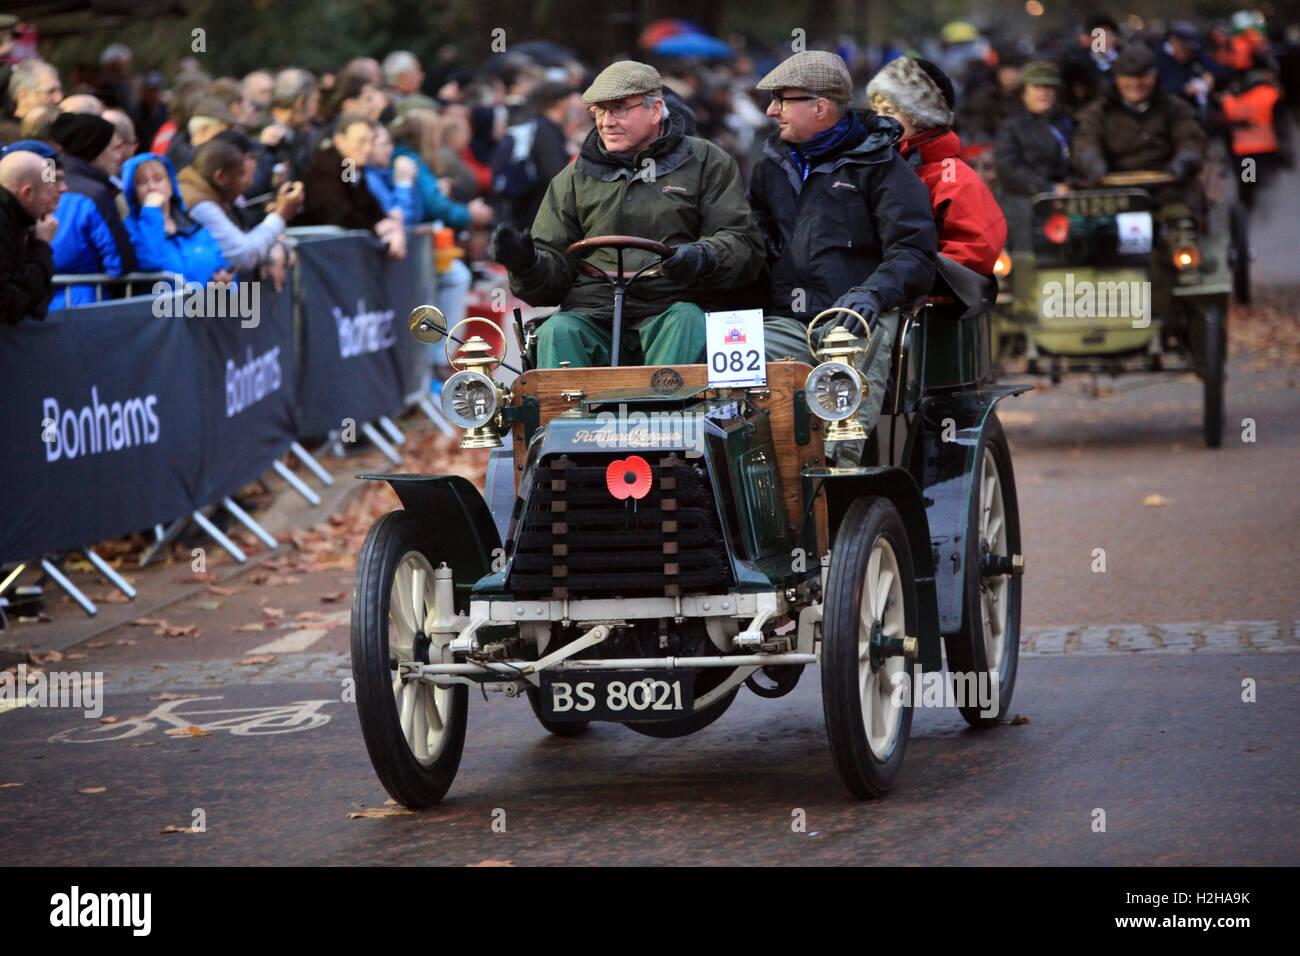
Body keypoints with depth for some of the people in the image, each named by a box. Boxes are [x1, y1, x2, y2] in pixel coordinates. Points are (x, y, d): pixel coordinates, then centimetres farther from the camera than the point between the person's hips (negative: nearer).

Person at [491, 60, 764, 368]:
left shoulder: (705, 162, 14)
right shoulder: (574, 178, 20)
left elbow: (744, 246, 4)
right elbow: (553, 276, 17)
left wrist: (701, 258, -18)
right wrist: (528, 265, -7)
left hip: (669, 310, -1)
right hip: (593, 314, 2)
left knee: (689, 322, -34)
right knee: (557, 332, -29)